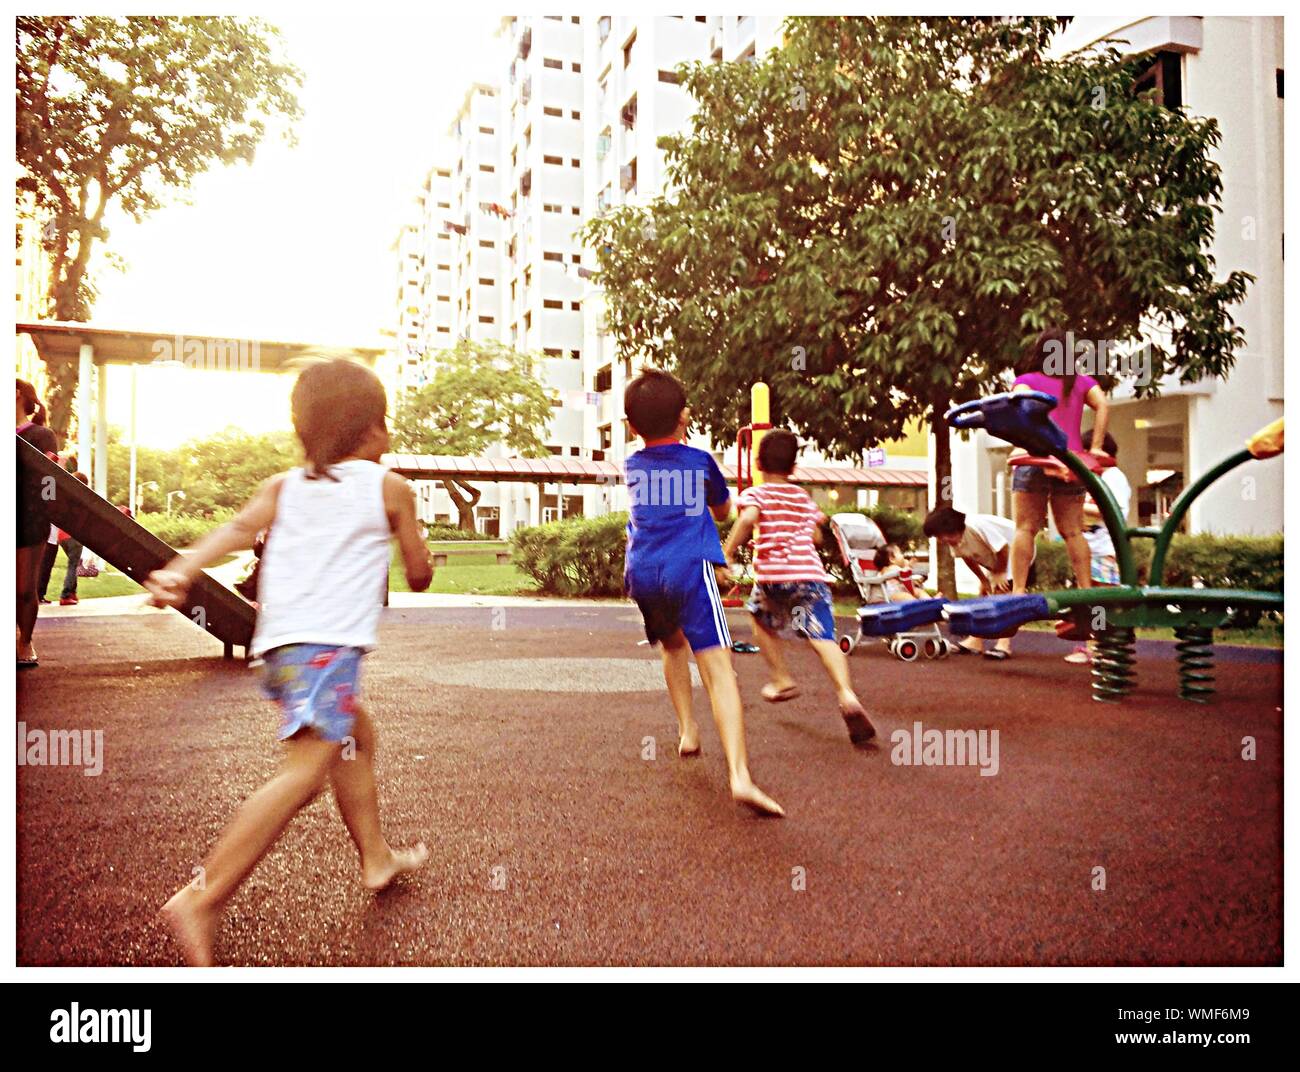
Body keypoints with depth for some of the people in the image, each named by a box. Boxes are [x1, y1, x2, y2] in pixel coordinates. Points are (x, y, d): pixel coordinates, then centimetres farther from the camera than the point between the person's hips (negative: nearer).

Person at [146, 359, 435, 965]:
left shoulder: (284, 486, 17)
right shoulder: (390, 487, 6)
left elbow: (238, 530, -3)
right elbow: (419, 577, 11)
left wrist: (180, 572, -14)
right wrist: (414, 550, 32)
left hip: (279, 643, 8)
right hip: (327, 643, -8)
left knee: (356, 736, 24)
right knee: (307, 769, -13)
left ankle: (376, 858, 35)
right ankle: (203, 899, -23)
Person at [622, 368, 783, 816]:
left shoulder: (632, 467, 18)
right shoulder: (700, 461, 11)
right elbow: (723, 511, 28)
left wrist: (674, 439, 50)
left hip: (641, 575, 4)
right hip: (689, 570, -4)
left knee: (673, 645, 32)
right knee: (718, 670, -12)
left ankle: (687, 729, 29)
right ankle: (739, 775, -26)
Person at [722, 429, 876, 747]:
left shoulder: (755, 493, 8)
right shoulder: (803, 497, 22)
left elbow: (748, 518, -14)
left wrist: (727, 551, -11)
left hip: (772, 573, -2)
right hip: (811, 572, 2)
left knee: (763, 621, 28)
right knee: (823, 637, -9)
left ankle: (782, 680, 25)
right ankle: (846, 694, -31)